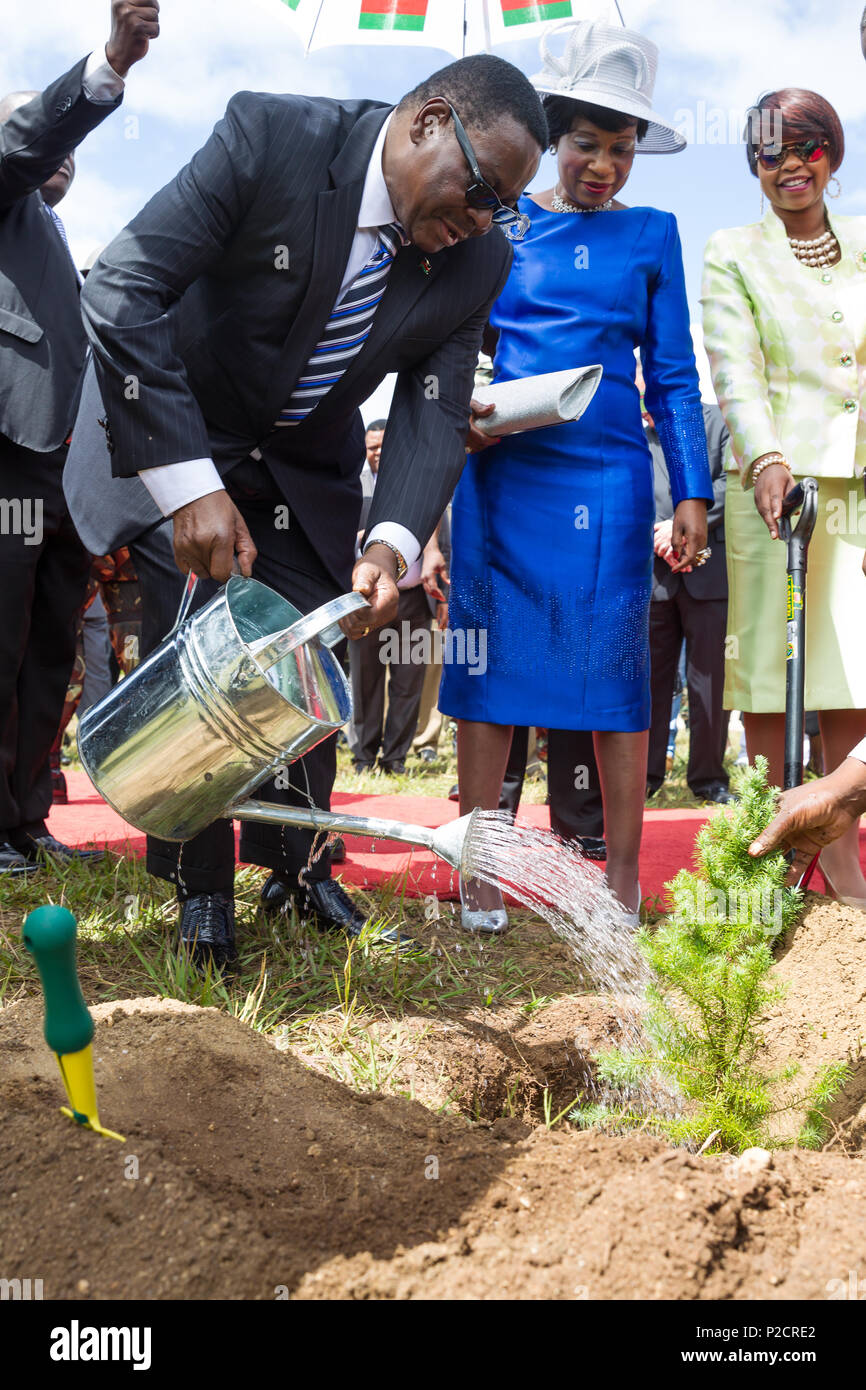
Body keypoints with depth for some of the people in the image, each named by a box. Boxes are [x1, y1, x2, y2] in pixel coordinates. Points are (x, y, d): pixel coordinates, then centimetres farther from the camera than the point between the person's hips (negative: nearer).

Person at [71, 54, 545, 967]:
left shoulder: (478, 260, -14)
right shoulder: (270, 138, -28)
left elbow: (432, 412, -12)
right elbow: (123, 293, -31)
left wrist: (392, 540, -32)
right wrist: (191, 485, -36)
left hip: (308, 465, 4)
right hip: (177, 442, -4)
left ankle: (295, 859, 26)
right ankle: (200, 888, 11)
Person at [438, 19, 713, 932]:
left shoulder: (650, 235, 12)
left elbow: (672, 376, 10)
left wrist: (693, 492, 1)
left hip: (605, 478, 0)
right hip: (499, 473, 0)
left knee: (613, 669, -2)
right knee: (487, 664, -2)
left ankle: (621, 881, 7)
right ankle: (478, 874, 6)